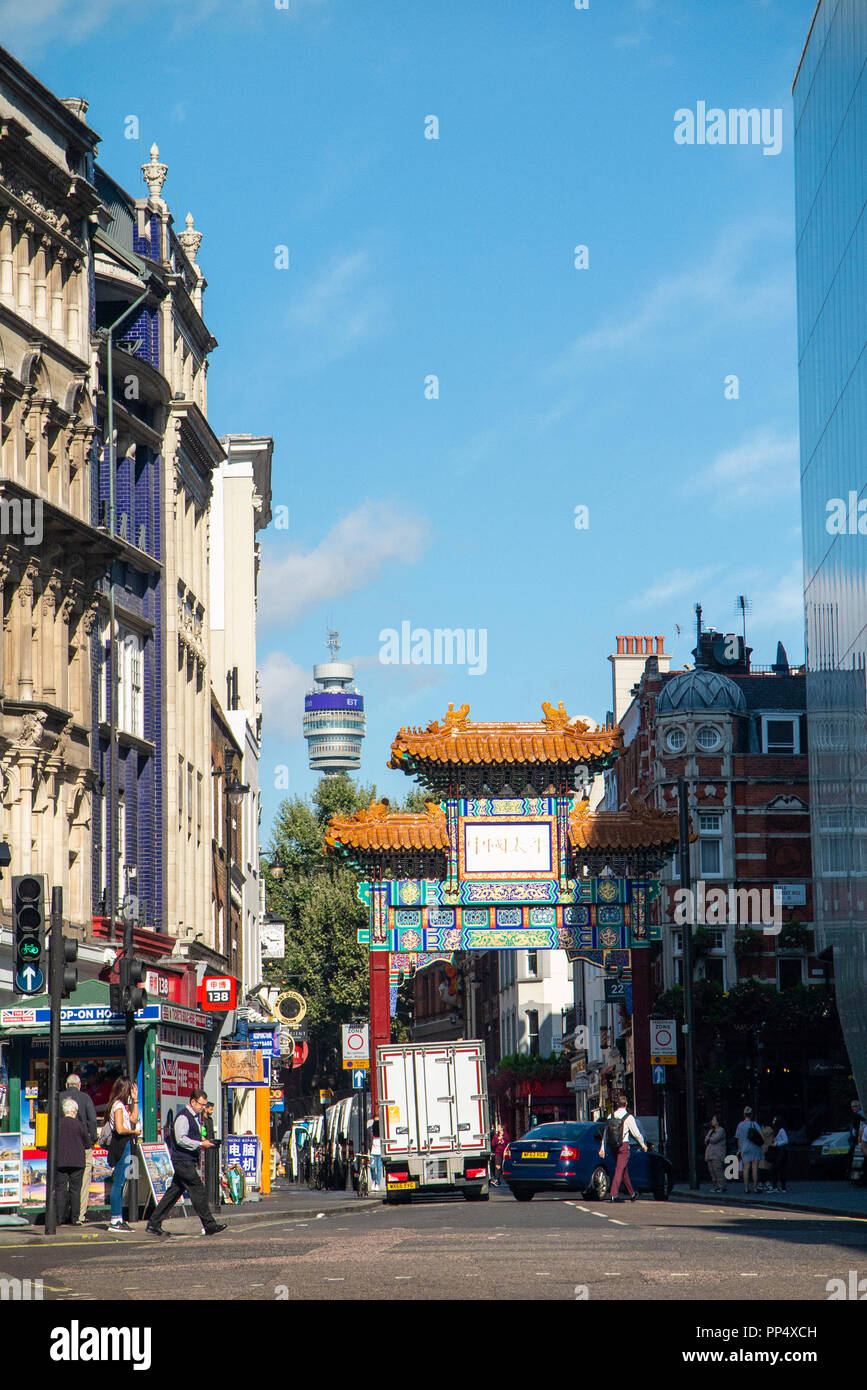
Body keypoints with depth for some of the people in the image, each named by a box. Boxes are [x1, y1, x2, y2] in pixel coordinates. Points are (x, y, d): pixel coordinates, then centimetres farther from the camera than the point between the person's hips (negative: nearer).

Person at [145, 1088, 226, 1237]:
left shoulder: (196, 1116, 17)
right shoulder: (183, 1116, -13)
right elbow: (181, 1139, -20)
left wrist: (204, 1142, 9)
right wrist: (200, 1144, -22)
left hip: (189, 1161, 10)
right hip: (182, 1161, -10)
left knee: (174, 1192, 9)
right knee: (198, 1190, -9)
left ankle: (153, 1225, 12)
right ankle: (210, 1226, -7)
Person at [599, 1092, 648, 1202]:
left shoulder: (611, 1116, 5)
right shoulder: (628, 1117, -9)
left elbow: (605, 1132, 6)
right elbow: (636, 1133, -6)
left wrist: (602, 1148, 9)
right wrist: (643, 1144, 10)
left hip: (613, 1147, 5)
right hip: (624, 1146, -5)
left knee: (624, 1169, 17)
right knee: (620, 1169, -5)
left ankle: (631, 1193, 28)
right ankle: (613, 1195, -14)